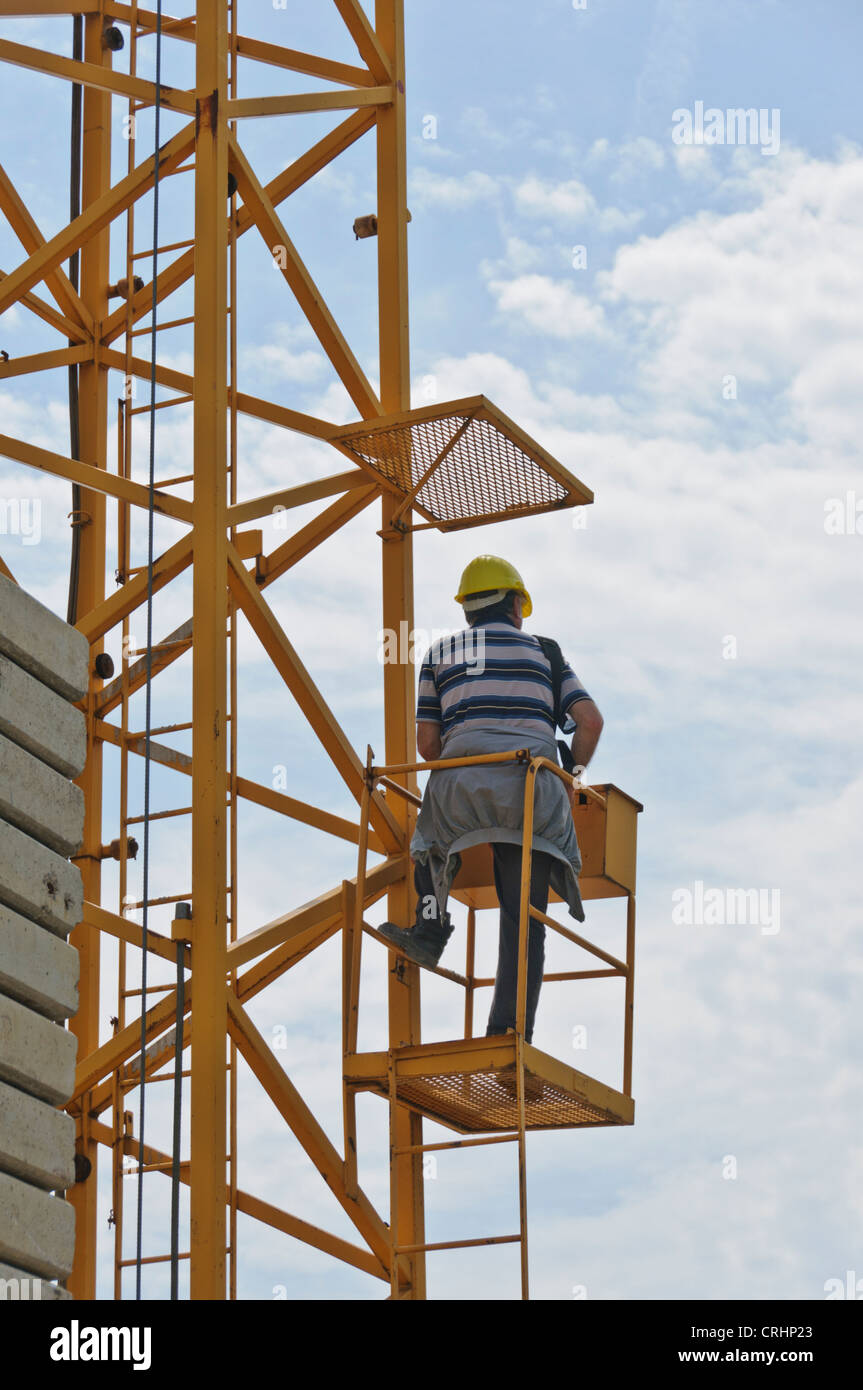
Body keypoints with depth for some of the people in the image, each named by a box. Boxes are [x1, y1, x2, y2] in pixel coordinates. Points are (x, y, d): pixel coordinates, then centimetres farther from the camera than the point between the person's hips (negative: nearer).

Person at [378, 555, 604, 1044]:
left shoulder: (441, 654, 20)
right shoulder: (544, 652, 20)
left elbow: (427, 743, 15)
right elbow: (591, 720, 9)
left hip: (461, 784, 0)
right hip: (534, 791, 0)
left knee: (431, 832, 35)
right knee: (525, 920, 4)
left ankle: (430, 930, 18)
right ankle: (511, 1031, -5)